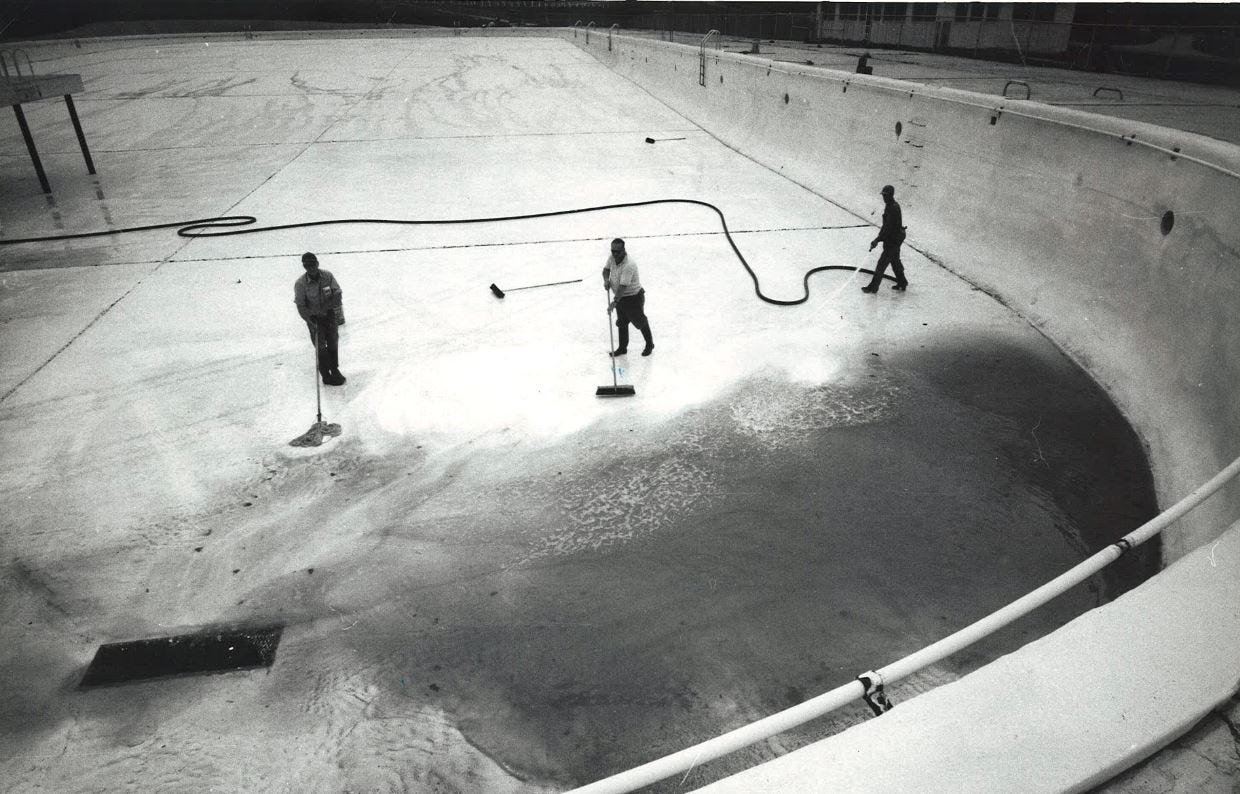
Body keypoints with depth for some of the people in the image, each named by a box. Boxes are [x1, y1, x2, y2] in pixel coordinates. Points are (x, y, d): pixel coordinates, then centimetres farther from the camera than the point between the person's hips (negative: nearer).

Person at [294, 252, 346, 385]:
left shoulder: (327, 276, -11)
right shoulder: (300, 283, -18)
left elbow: (338, 294, -9)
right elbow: (301, 306, -16)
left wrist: (327, 306, -26)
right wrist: (311, 321, -24)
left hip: (329, 314, 3)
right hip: (313, 318, -3)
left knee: (333, 342, 14)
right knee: (321, 347, 1)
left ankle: (334, 369, 32)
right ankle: (326, 376, 13)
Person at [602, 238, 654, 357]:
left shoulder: (629, 265, -31)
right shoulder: (612, 257, -6)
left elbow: (623, 286, -35)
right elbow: (606, 269, 11)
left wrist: (615, 301, -38)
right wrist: (606, 279, -11)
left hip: (633, 297, -7)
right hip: (620, 297, 8)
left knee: (641, 322, 10)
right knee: (622, 323, 16)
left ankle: (649, 345, 30)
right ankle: (622, 347, 29)